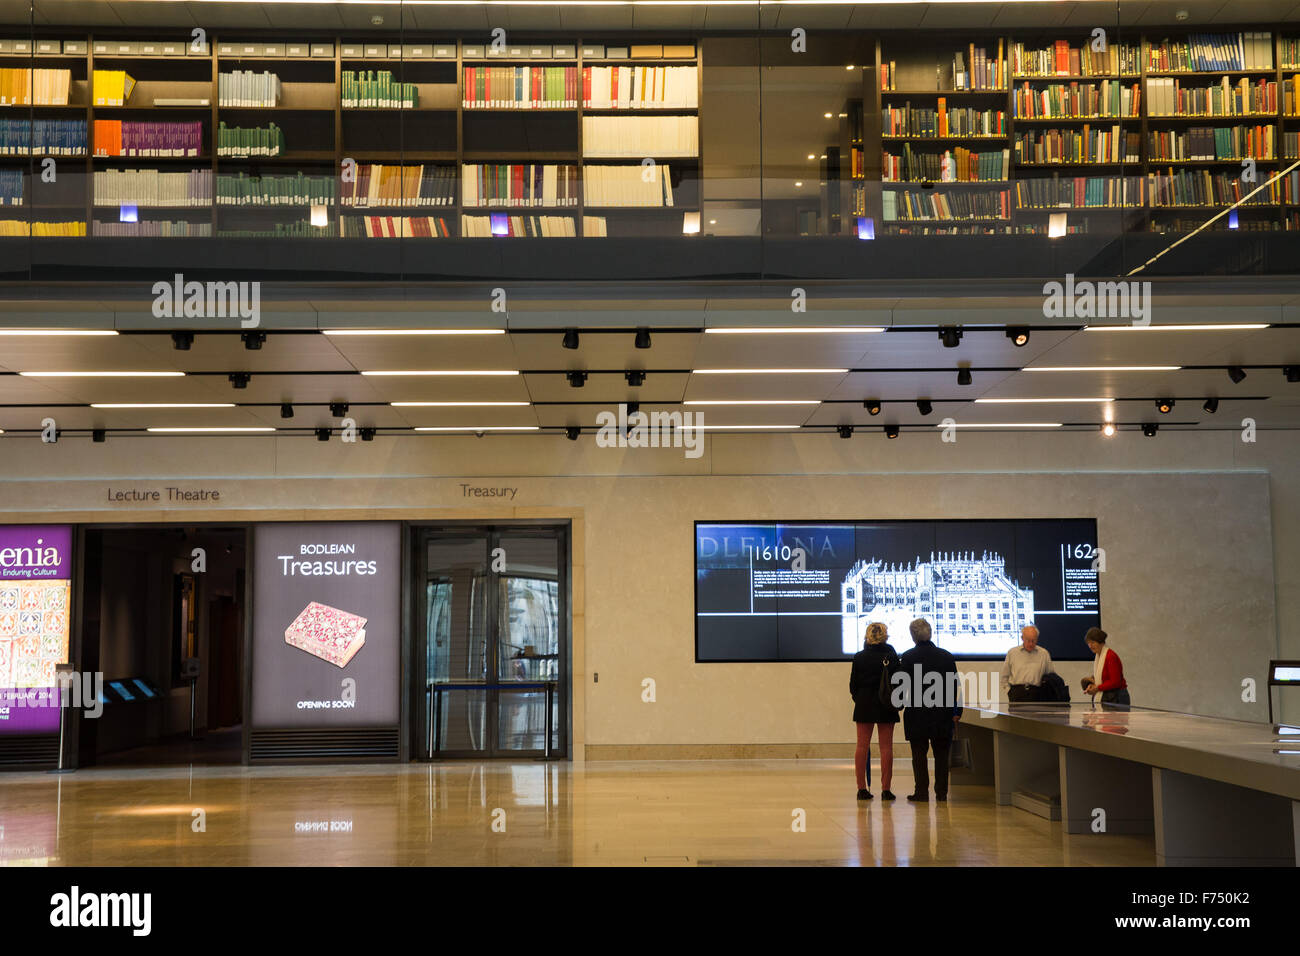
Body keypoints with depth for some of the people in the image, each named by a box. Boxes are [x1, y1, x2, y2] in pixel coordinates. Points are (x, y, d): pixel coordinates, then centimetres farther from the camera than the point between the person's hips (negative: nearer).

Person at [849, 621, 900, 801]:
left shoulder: (859, 657, -2)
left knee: (862, 746, 6)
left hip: (864, 705, 1)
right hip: (885, 707, -1)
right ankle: (886, 789, 0)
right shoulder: (891, 656, -6)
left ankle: (862, 788, 6)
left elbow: (853, 684, 2)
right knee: (886, 746, 2)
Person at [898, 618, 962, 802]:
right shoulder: (946, 656, 1)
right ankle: (941, 792, 12)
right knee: (941, 754, 10)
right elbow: (955, 686, 2)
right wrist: (956, 712, 6)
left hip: (917, 714, -2)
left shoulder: (907, 658, -8)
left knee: (919, 754, 5)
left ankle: (922, 792, 4)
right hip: (943, 715, 2)